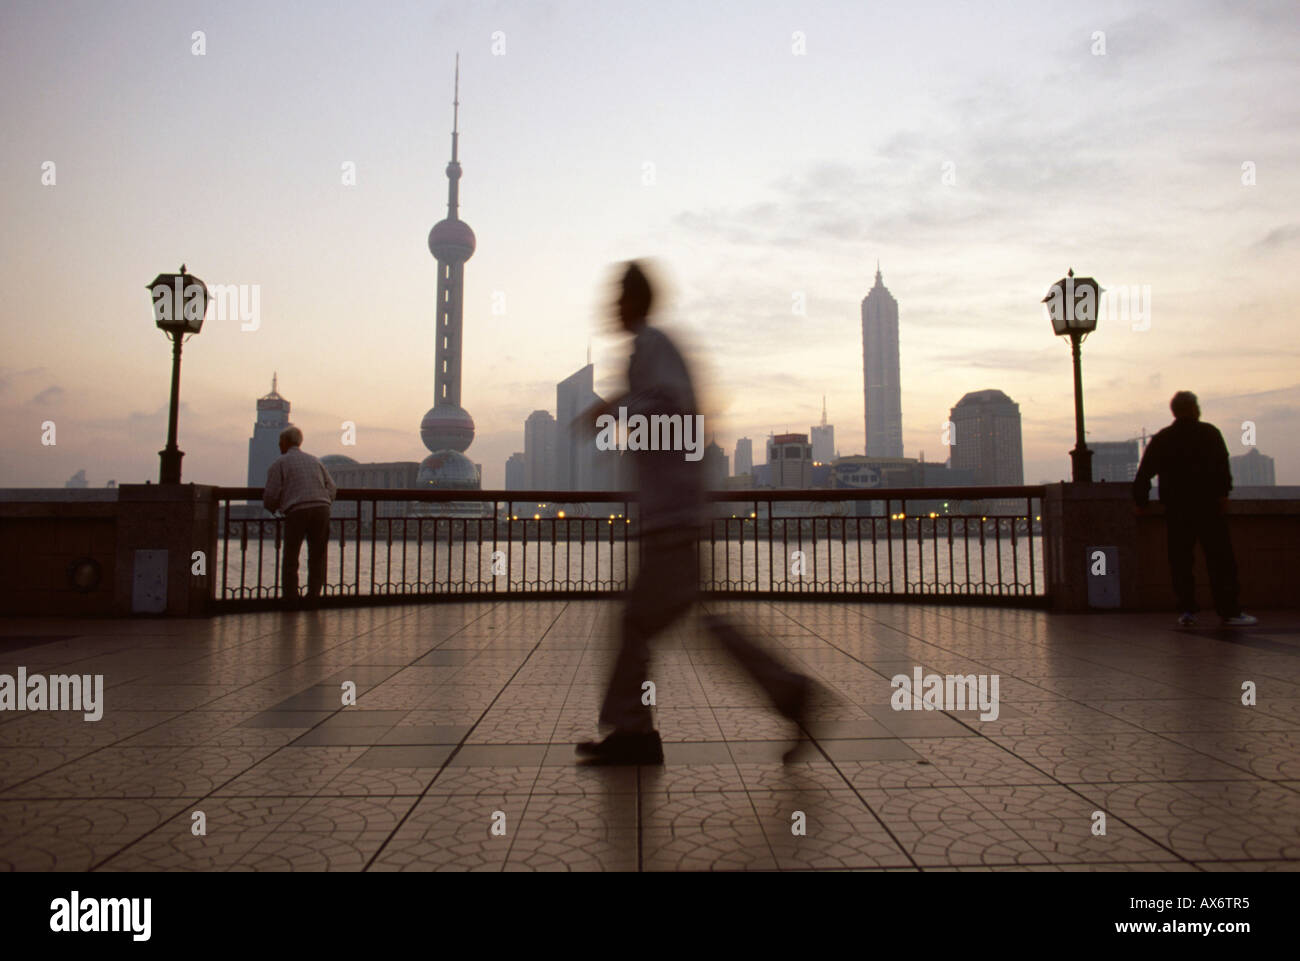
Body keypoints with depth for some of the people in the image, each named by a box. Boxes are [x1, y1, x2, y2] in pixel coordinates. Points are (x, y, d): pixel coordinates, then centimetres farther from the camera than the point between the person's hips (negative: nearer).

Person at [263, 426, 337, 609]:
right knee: (317, 556, 11)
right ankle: (313, 596, 10)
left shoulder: (279, 463, 9)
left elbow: (271, 494, 1)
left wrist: (271, 508, 22)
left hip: (297, 511, -3)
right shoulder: (314, 461, 22)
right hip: (322, 509, 3)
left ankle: (291, 598, 8)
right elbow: (332, 488, 13)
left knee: (291, 557, 8)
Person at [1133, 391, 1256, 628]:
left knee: (1180, 561, 5)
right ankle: (1229, 611, -3)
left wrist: (1141, 501, 14)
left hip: (1175, 509, 3)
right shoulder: (1209, 433, 4)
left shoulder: (1160, 439, 12)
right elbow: (1221, 464, -12)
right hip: (1207, 505, -3)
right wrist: (1222, 493, -15)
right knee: (1220, 559, 0)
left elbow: (1144, 473, 9)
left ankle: (1186, 610, -1)